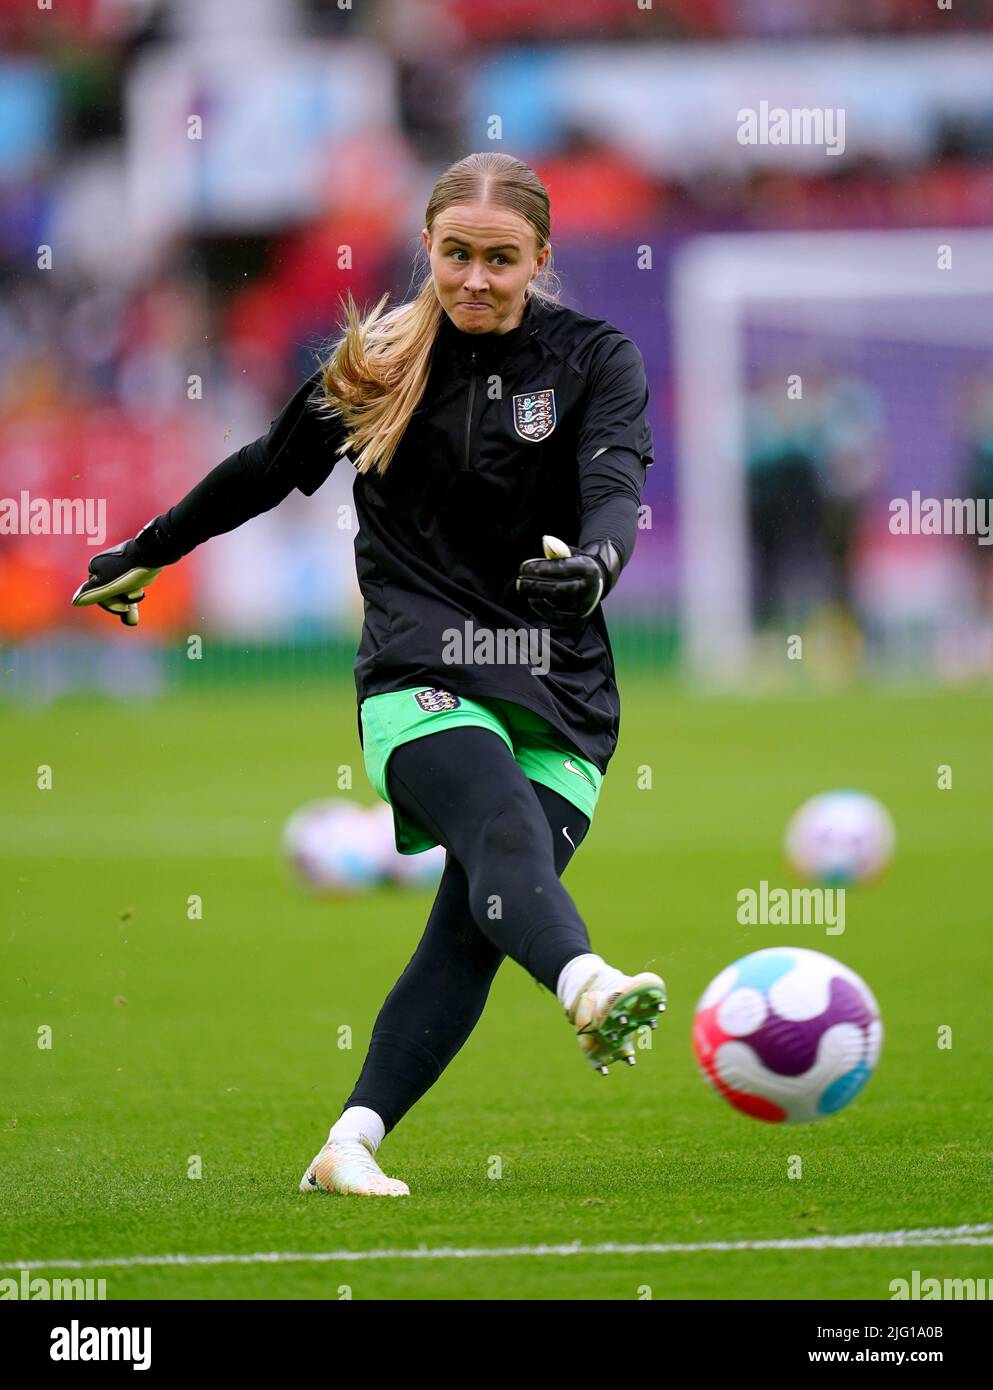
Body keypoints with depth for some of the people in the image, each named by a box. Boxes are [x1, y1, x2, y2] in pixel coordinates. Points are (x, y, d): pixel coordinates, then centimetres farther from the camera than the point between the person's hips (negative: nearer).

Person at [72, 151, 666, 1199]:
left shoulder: (596, 360, 5)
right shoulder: (378, 362, 9)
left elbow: (616, 487, -12)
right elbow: (269, 469, 24)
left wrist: (593, 568, -36)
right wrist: (147, 554, 36)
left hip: (559, 694, 2)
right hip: (419, 675, -1)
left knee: (471, 930, -13)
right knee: (504, 834, -31)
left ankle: (351, 1144, -11)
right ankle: (588, 991, -61)